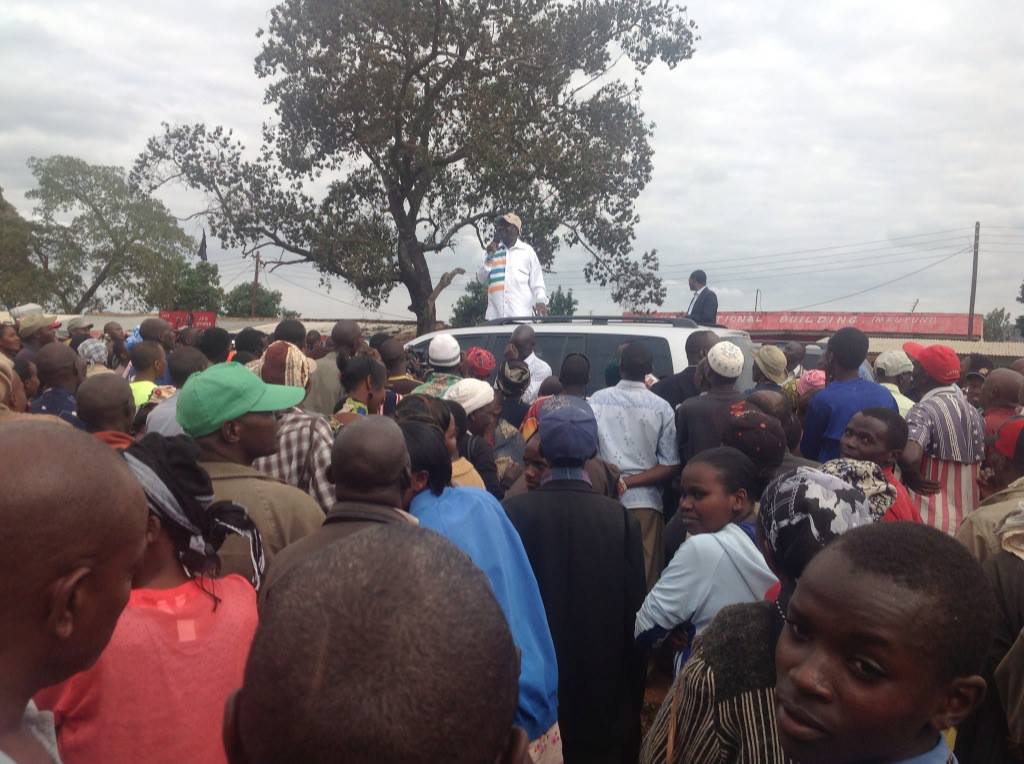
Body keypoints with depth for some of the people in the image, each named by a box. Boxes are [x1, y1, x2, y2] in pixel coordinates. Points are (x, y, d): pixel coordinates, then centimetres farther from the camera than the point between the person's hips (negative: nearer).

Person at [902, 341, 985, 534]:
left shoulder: (924, 410, -13)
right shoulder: (974, 413, 11)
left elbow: (910, 458, -30)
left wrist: (912, 479, -10)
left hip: (928, 522, -7)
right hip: (966, 521, 7)